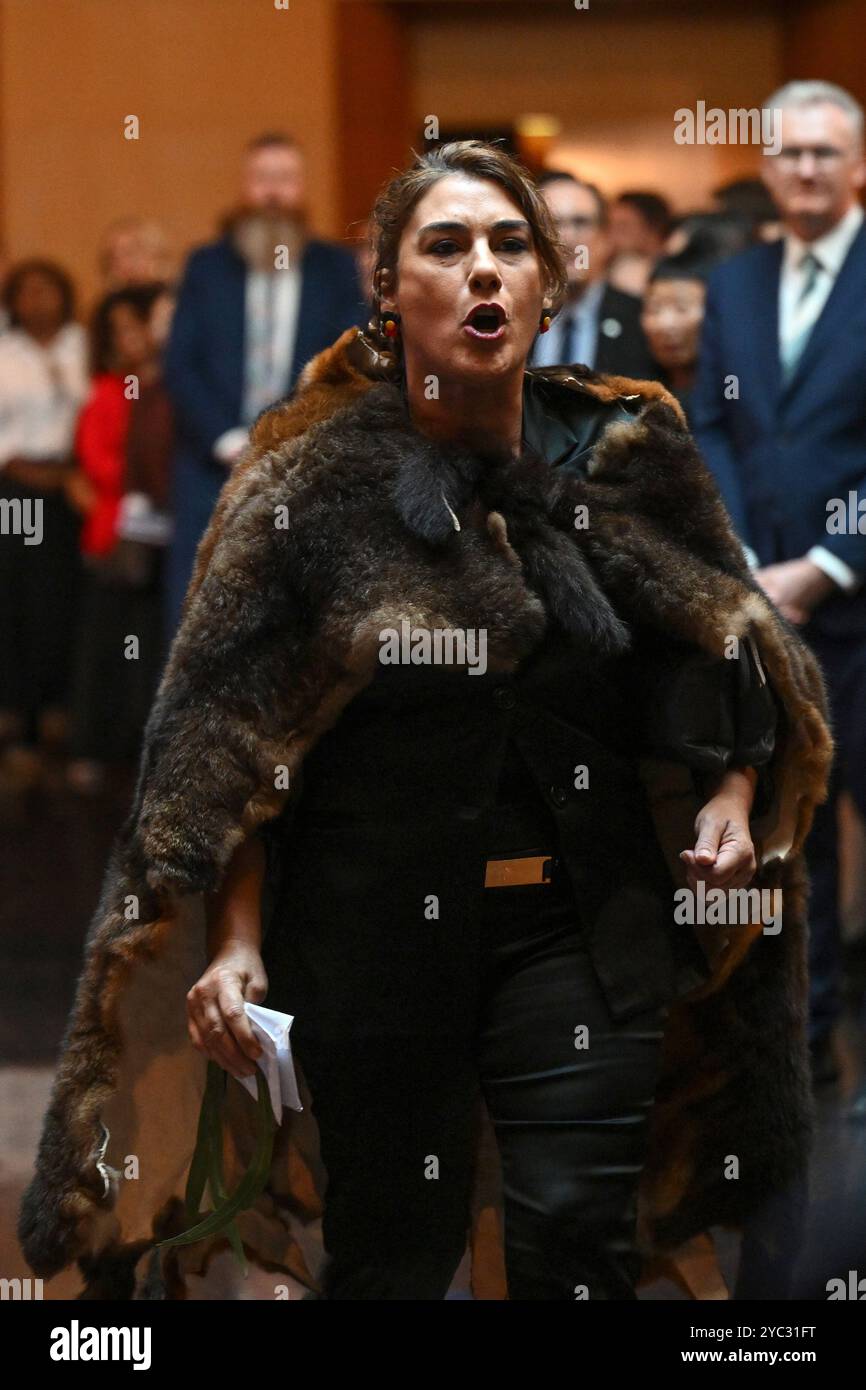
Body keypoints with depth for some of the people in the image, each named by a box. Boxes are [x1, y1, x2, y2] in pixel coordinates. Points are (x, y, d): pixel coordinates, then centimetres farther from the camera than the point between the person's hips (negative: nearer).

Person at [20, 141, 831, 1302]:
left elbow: (718, 659, 14)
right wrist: (234, 941, -11)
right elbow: (227, 740, -4)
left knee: (577, 1233, -8)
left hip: (580, 921, 2)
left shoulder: (626, 459, 3)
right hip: (376, 930, -1)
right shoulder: (314, 485, -4)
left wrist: (732, 798, -3)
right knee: (394, 1250, 7)